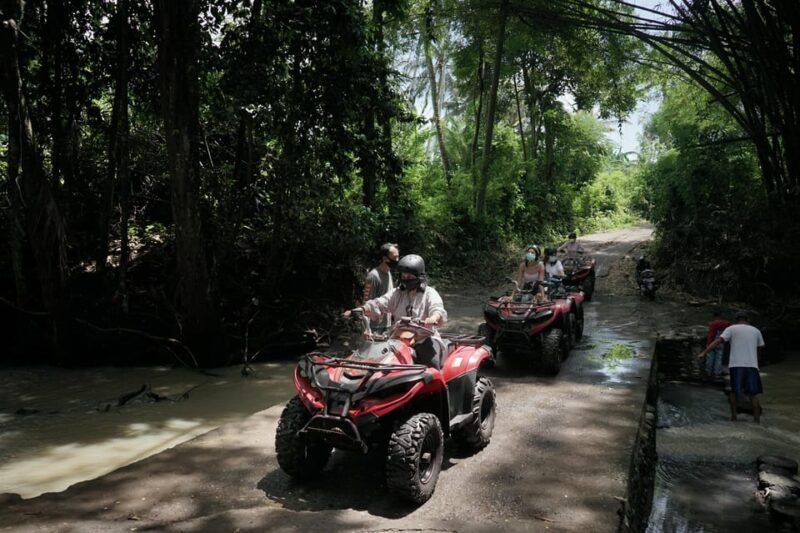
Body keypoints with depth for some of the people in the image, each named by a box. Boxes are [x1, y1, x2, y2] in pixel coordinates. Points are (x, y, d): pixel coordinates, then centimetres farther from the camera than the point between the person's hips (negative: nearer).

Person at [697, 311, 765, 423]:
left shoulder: (731, 328, 4)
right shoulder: (756, 331, 14)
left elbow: (718, 341, -9)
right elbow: (761, 346, 27)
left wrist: (704, 352, -12)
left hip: (736, 364, -2)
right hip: (752, 365, 2)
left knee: (733, 391, 10)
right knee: (753, 394, 7)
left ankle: (733, 416, 9)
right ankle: (757, 420, 5)